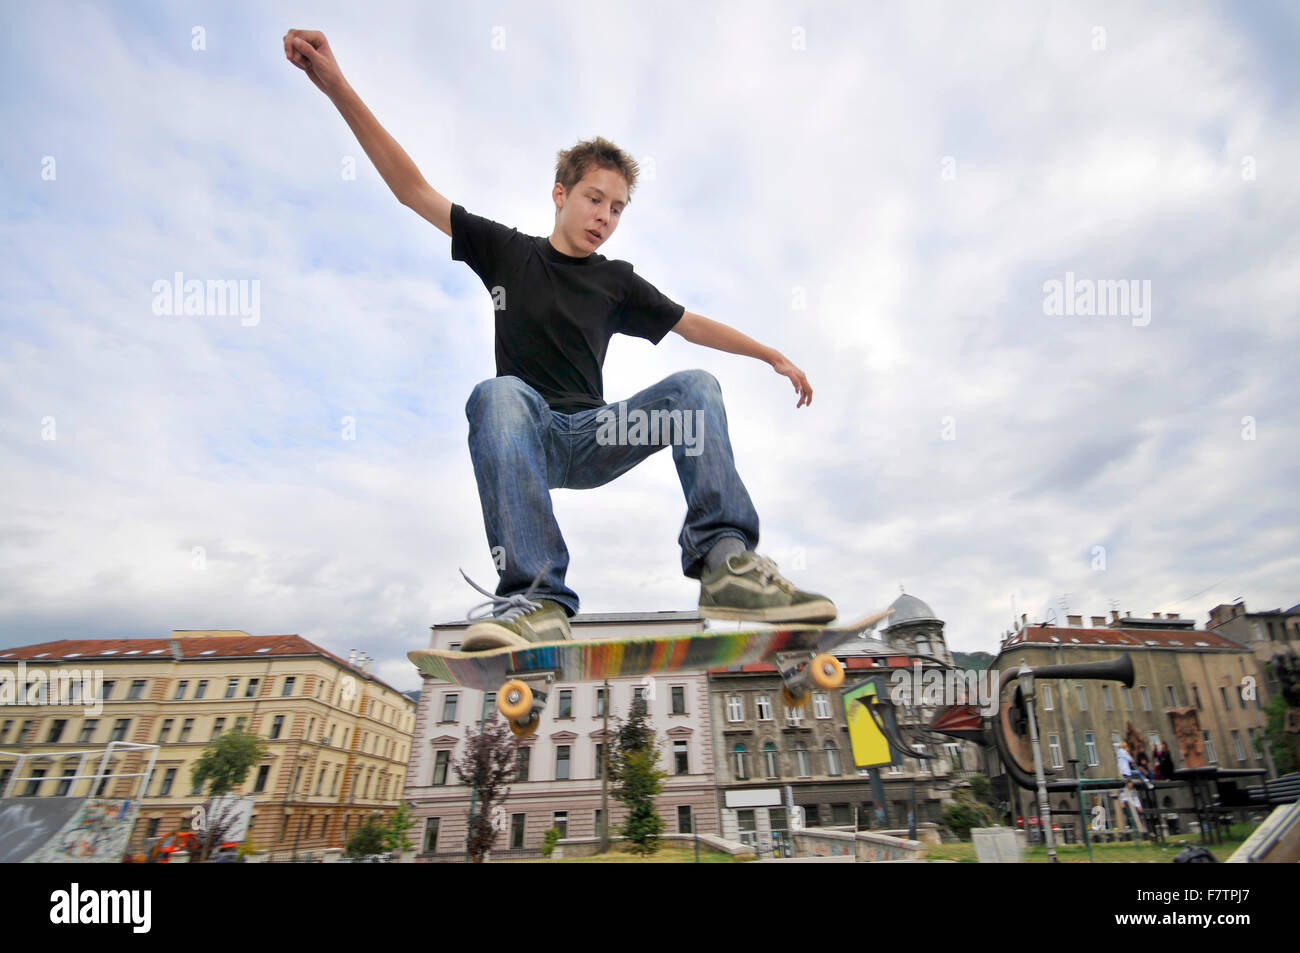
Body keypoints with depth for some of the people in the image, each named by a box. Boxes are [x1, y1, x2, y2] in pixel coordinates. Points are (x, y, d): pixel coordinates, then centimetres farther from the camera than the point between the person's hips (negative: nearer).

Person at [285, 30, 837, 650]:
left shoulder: (616, 281, 15)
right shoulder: (508, 251, 10)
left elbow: (693, 325, 17)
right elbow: (413, 190, 6)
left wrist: (772, 355, 15)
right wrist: (338, 88, -1)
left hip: (591, 441, 2)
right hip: (528, 436, -2)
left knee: (695, 386, -18)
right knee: (499, 394, -36)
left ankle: (726, 563, -33)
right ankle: (535, 597, -46)